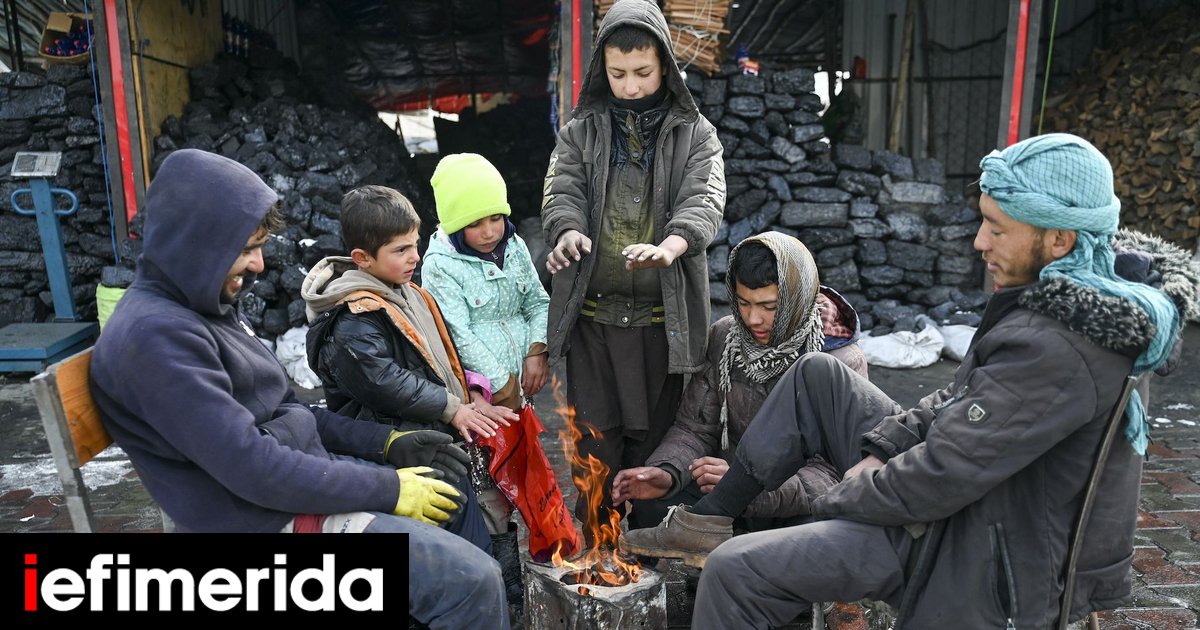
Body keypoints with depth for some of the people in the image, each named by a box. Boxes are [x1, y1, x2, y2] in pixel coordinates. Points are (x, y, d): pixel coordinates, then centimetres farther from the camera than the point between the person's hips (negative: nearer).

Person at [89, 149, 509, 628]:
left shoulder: (202, 305, 9)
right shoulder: (156, 334, -22)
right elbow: (253, 468, -26)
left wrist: (386, 443, 6)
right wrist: (388, 489, -18)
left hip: (301, 473, 10)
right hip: (267, 520, -10)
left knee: (455, 500, 17)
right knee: (472, 580, -15)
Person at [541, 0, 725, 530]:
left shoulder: (694, 134, 4)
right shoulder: (581, 131, 9)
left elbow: (704, 201, -9)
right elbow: (562, 192, -1)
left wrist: (669, 246, -31)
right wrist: (568, 231, -26)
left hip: (663, 315, 0)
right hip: (593, 313, 1)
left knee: (654, 436, 9)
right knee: (595, 438, 6)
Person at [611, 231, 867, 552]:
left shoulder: (844, 364, -16)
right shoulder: (723, 338, -4)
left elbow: (831, 472, -22)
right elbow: (695, 429, -2)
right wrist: (666, 472, -26)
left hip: (800, 503, -3)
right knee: (651, 499, -21)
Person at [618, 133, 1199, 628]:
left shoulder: (1056, 349, -32)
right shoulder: (1089, 290, 1)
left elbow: (941, 480, -29)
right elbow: (962, 396, 9)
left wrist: (837, 500, -12)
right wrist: (882, 446, -2)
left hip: (980, 554, -10)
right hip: (992, 497, 10)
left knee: (735, 571, -17)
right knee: (817, 374, 10)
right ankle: (713, 513, 14)